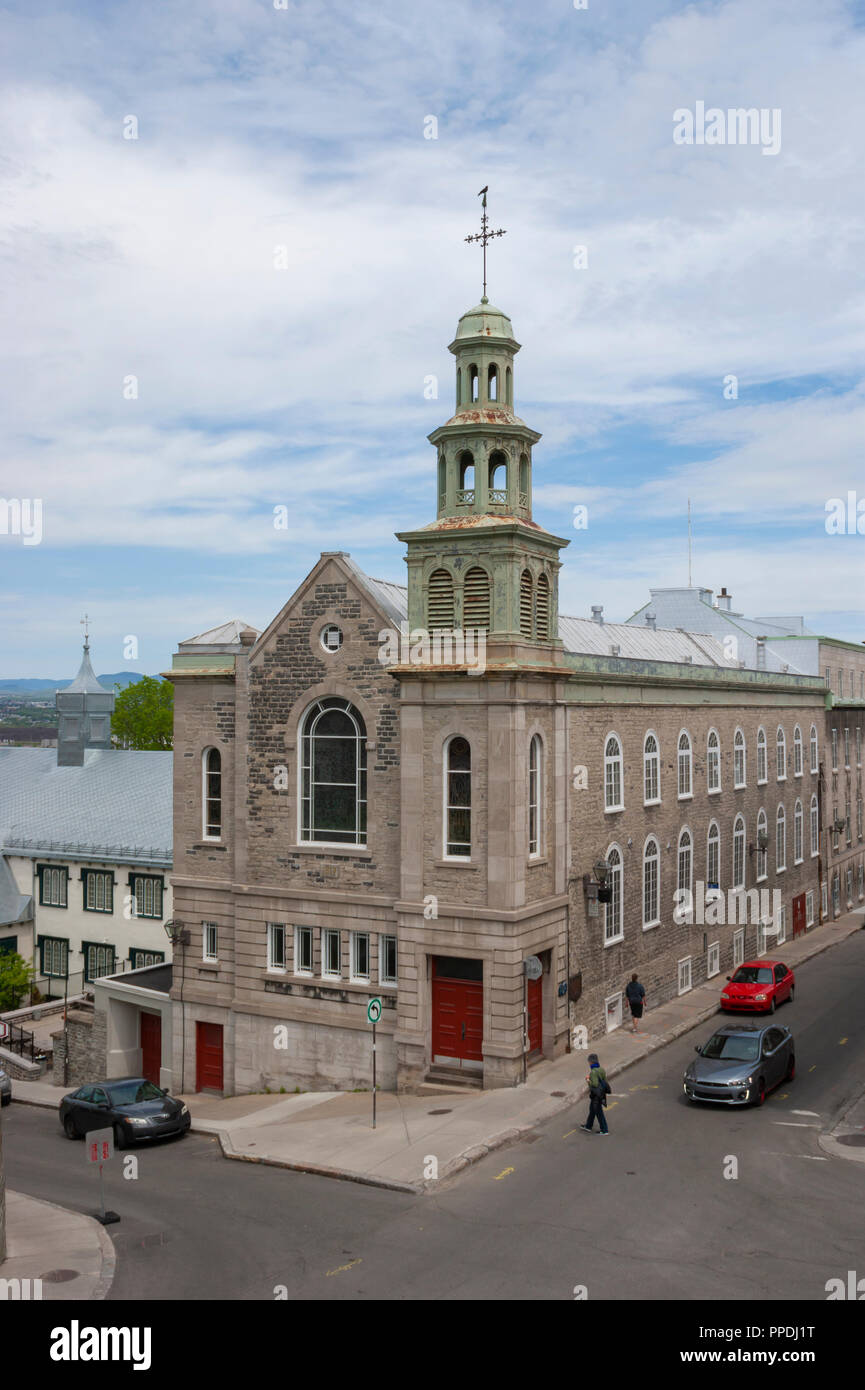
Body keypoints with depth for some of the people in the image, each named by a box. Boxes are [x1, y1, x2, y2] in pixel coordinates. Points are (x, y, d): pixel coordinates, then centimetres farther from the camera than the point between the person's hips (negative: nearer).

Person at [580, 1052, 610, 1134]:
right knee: (592, 1110, 23)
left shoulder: (593, 1072, -26)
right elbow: (605, 1081, 5)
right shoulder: (601, 1069, -1)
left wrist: (588, 1080, -12)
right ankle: (588, 1126, 37)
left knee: (599, 1113, 5)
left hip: (596, 1095, -9)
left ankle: (604, 1130, 14)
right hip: (602, 1093, 9)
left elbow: (595, 1084, -30)